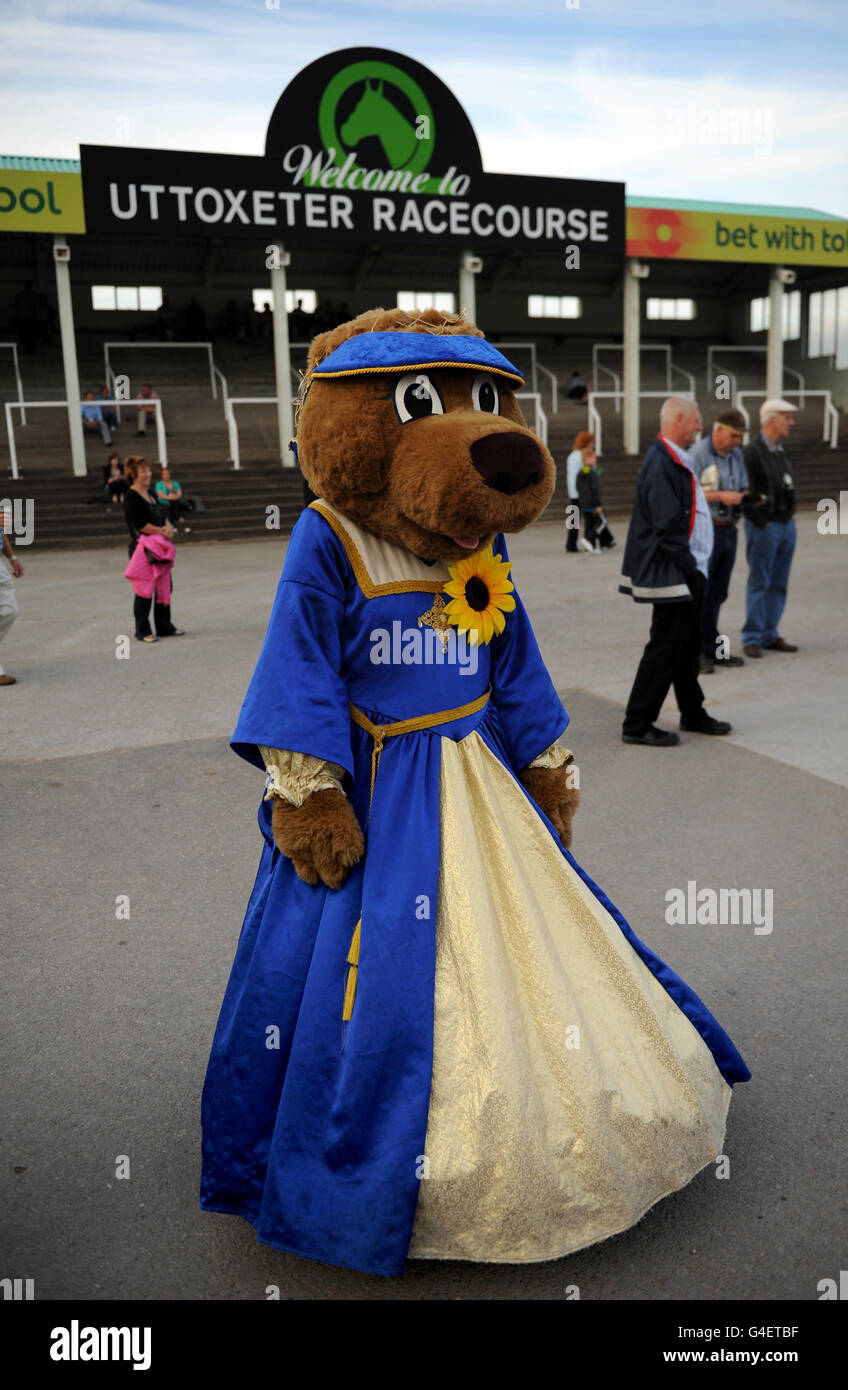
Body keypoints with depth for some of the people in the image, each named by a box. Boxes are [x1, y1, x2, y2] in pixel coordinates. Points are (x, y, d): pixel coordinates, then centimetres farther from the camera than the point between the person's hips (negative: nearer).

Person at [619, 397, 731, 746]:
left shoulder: (675, 461, 15)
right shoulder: (661, 463, -18)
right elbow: (667, 526, -23)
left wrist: (695, 569, 16)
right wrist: (687, 566, -18)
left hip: (689, 573, 10)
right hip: (675, 573, -10)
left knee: (688, 646, 18)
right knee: (665, 648, -4)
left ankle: (693, 714, 31)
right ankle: (636, 725, 4)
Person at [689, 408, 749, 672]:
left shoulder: (736, 455, 14)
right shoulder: (697, 454, -9)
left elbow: (743, 489, 21)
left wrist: (744, 496, -2)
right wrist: (721, 496, -21)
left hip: (728, 530, 7)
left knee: (717, 594, 10)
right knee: (699, 593, -6)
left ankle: (712, 649, 17)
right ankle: (695, 652, -2)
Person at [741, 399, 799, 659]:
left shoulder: (781, 450, 15)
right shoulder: (753, 451, -12)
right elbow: (749, 491, -15)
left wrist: (790, 514, 13)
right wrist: (760, 521, -15)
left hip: (787, 524, 8)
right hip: (764, 526, -8)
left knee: (778, 585, 10)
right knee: (759, 584, -3)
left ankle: (769, 635, 18)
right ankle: (752, 638, 4)